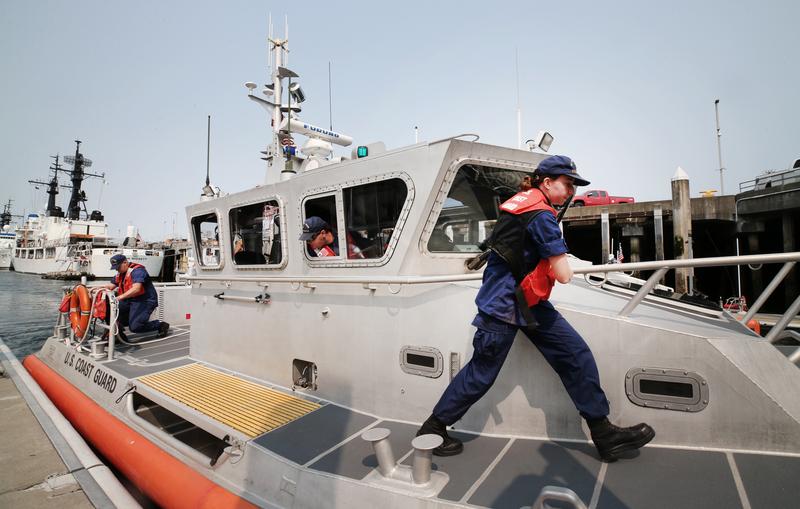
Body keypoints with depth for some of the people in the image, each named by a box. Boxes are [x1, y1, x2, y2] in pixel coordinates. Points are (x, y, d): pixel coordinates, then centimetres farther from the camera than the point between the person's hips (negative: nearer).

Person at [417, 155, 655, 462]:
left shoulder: (524, 201, 11)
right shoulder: (541, 214, -19)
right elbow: (563, 275, -20)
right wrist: (563, 265, 2)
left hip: (529, 301, 10)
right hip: (503, 304, -10)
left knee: (577, 355, 5)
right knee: (482, 373, 1)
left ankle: (604, 434, 16)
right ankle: (433, 428, 19)